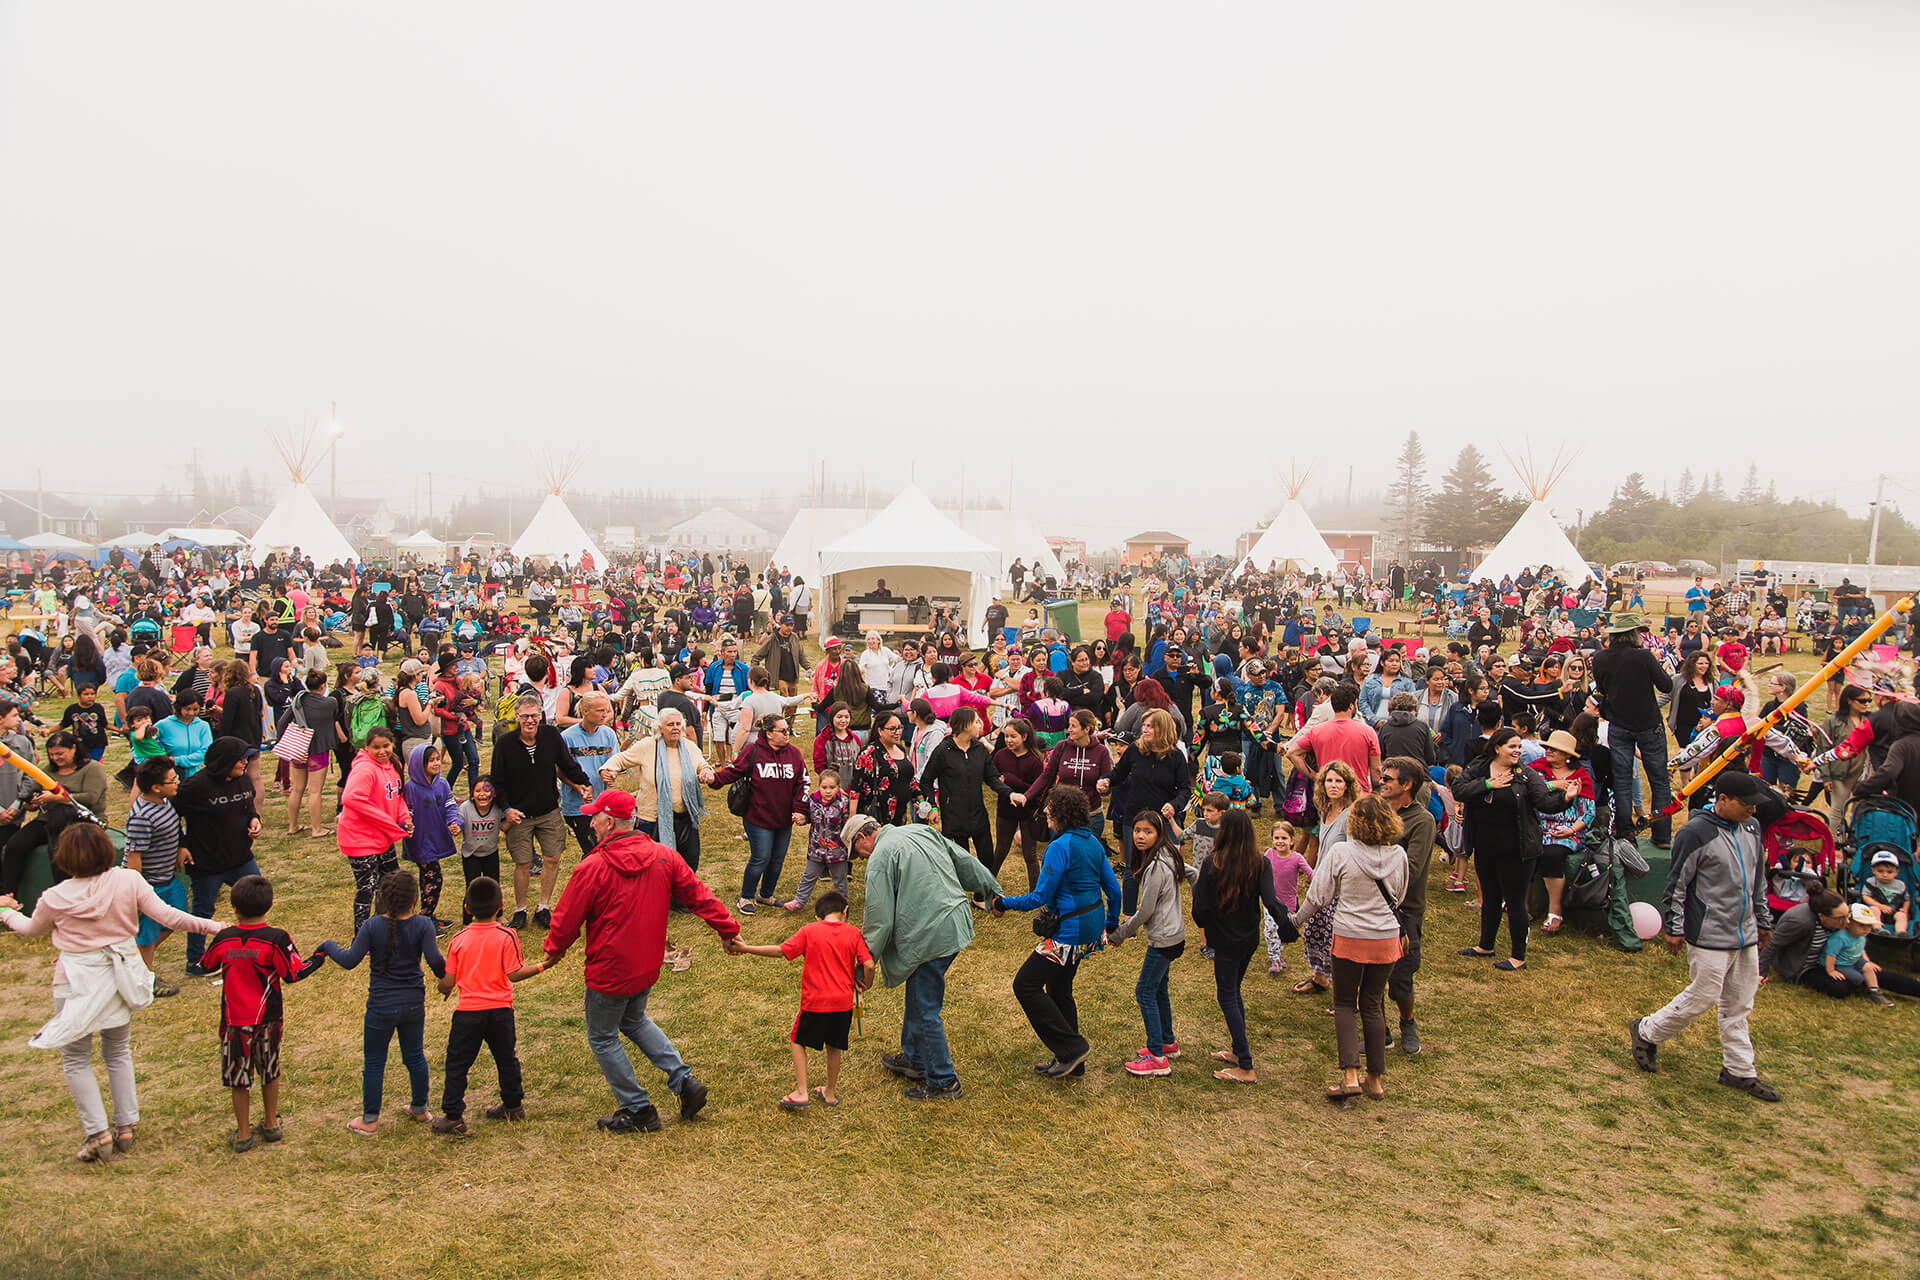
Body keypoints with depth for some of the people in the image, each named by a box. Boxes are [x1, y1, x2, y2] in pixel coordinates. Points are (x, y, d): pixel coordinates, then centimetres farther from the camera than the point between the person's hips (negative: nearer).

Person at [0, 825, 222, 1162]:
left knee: (75, 1060, 10)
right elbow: (167, 916, -11)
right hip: (119, 975, 3)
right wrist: (212, 926, 0)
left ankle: (97, 1133, 6)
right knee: (118, 1053, 18)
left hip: (77, 982, -3)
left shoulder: (55, 898, -12)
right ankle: (125, 1128, 23)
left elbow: (33, 929, 10)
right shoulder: (129, 881, -11)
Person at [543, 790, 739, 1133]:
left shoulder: (593, 867, -20)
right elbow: (698, 896, 1)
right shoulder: (664, 856, -5)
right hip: (649, 966, 7)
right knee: (634, 1020, 29)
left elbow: (567, 918, -10)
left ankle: (638, 1110, 18)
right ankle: (685, 1081, 19)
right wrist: (728, 929, 11)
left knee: (602, 1038, 13)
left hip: (610, 971, -7)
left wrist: (553, 950, 9)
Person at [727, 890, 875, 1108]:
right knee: (834, 1046, 19)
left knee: (798, 1041, 17)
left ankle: (801, 1092, 8)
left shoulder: (809, 932, -5)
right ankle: (830, 1093, 30)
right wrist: (865, 985, 13)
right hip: (843, 1002, 2)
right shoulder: (853, 933, -1)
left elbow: (780, 952, -7)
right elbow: (868, 965, -7)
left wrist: (745, 949, -1)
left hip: (814, 1002, -2)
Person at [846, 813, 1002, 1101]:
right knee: (917, 996, 23)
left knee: (925, 1011, 3)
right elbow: (964, 862, 19)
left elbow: (880, 918, -12)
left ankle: (943, 1083, 13)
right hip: (957, 922, 9)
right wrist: (995, 893, 29)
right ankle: (914, 1060, 37)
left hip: (929, 938, -9)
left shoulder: (879, 859, -10)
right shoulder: (922, 831, 12)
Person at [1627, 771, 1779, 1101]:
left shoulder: (1751, 828, 8)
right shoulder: (1696, 832, -15)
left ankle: (1739, 1070, 22)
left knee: (1740, 1003, 12)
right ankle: (1646, 1032, 16)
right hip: (1709, 936, -7)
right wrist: (1674, 928, -11)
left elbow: (1758, 879, 20)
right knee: (1702, 996, -3)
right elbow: (1677, 883, -12)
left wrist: (1763, 920, 23)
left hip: (1746, 935, 7)